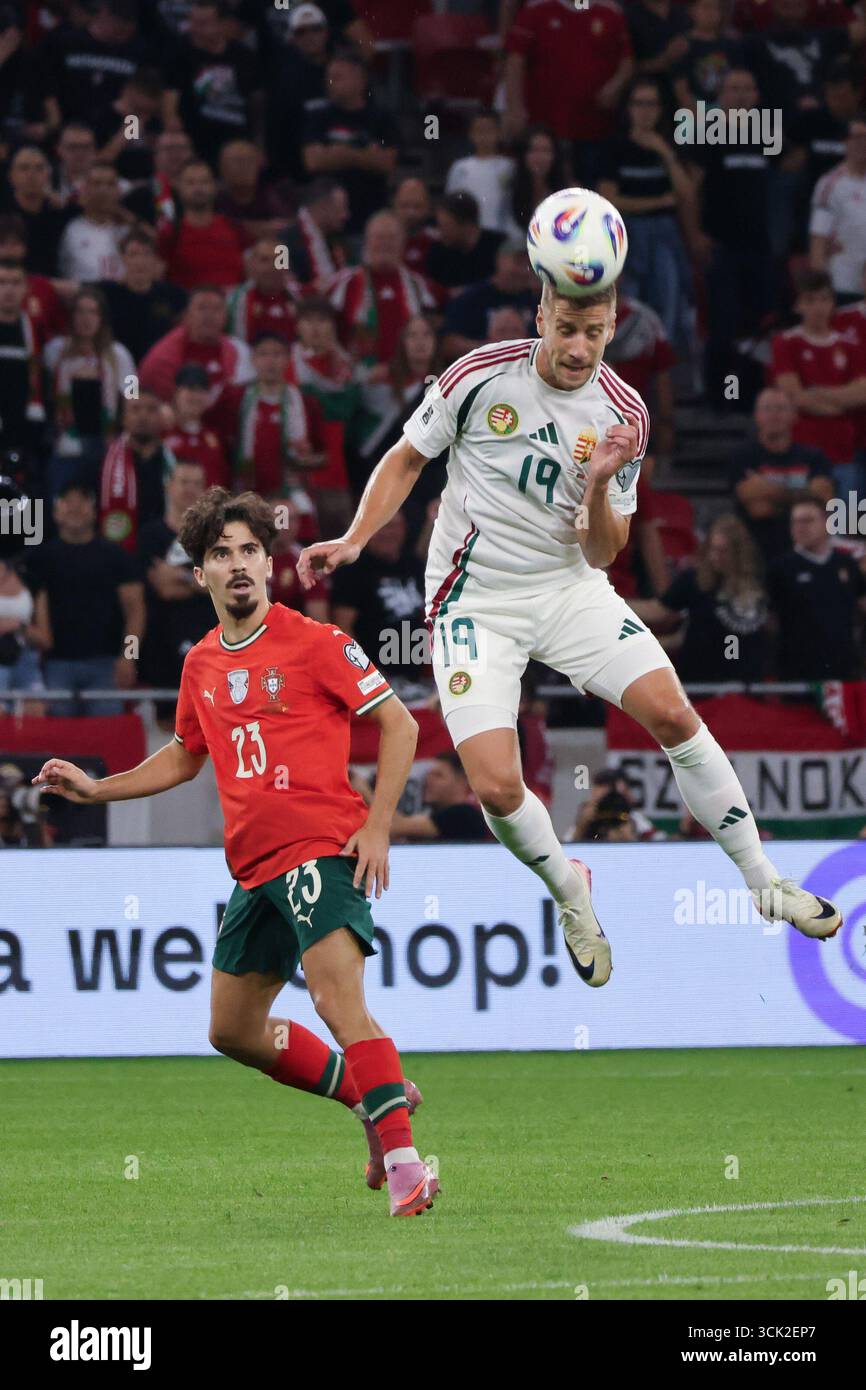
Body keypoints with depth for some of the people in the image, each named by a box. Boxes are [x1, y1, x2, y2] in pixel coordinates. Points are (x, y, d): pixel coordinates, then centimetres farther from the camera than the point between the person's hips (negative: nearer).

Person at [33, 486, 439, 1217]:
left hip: (323, 849, -8)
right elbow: (184, 757, 29)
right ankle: (377, 1096, 26)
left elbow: (399, 724, -4)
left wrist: (376, 826, -12)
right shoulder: (202, 665, 13)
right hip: (255, 868, 8)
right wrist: (95, 788, 20)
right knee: (233, 1031, 13)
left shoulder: (315, 642, -6)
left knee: (339, 1003, -24)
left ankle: (403, 1162, -25)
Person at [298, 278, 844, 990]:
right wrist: (353, 540, -9)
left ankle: (762, 881, 1)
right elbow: (407, 460, 4)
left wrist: (600, 485, -21)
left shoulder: (623, 415, -5)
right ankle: (570, 893, 14)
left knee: (672, 712, -16)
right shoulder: (481, 377, -12)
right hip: (475, 603, -2)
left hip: (569, 588, 2)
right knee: (496, 787, -17)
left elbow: (600, 554, -2)